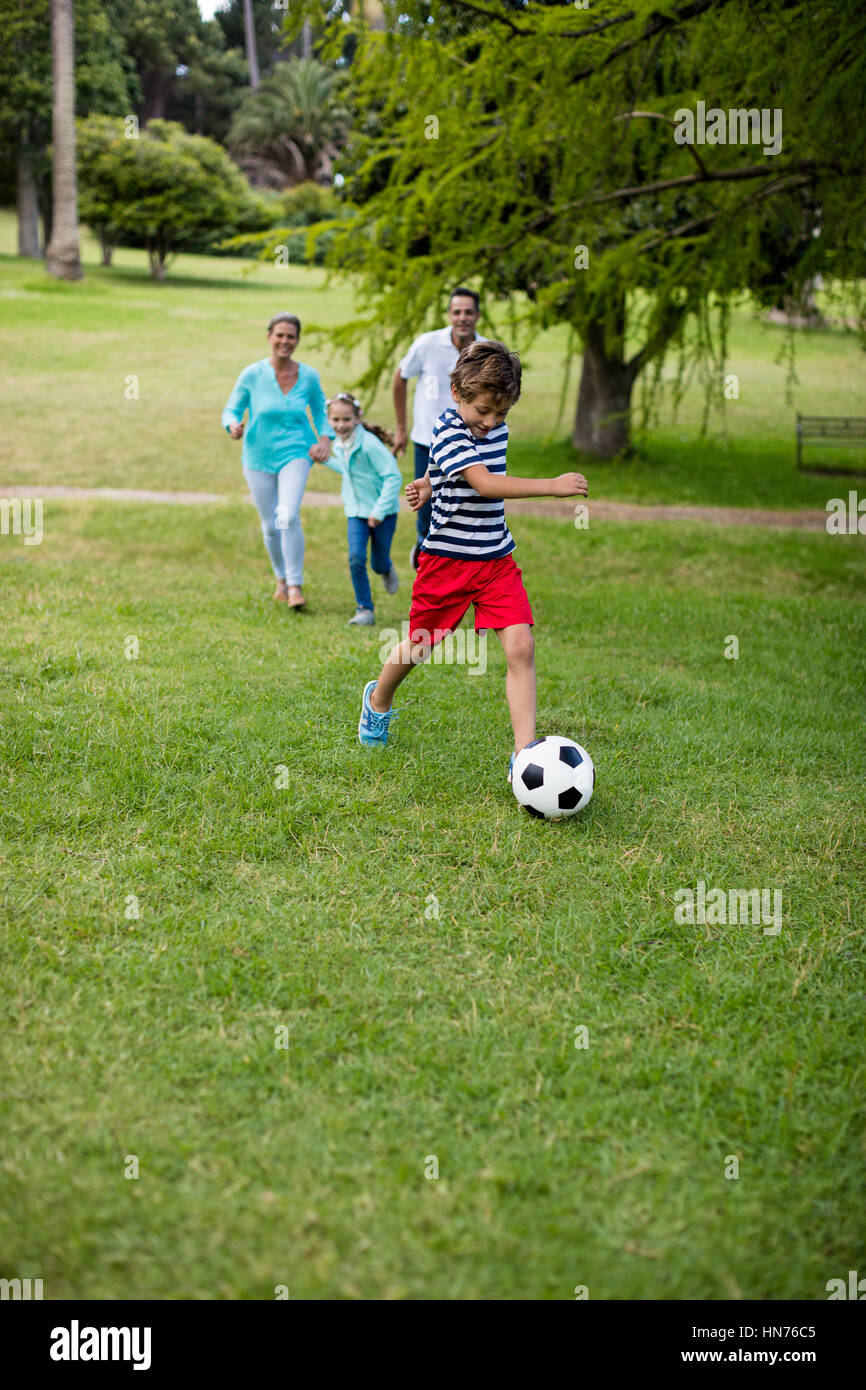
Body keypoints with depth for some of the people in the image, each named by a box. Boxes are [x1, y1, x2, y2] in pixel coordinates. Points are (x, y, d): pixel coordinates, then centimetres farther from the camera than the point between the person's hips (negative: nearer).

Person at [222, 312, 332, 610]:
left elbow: (321, 412, 12)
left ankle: (295, 585, -12)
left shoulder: (309, 376, -3)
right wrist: (234, 426, -21)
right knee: (270, 526, 9)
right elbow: (231, 410, 1)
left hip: (294, 453, -1)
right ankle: (281, 578, 35)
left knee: (289, 517, -22)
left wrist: (325, 440, -4)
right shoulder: (252, 375, -7)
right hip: (259, 456, 1)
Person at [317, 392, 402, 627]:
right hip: (356, 511, 5)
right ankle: (364, 610, -2)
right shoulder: (339, 445, 1)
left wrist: (379, 510, -25)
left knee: (378, 564, 7)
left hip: (383, 511, -5)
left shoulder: (370, 444, -23)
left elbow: (393, 477, -23)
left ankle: (387, 570, 45)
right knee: (356, 558, -12)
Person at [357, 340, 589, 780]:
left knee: (521, 647, -10)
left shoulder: (497, 429, 5)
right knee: (421, 646, 12)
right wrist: (553, 485, -34)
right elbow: (484, 483, -32)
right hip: (447, 558, -5)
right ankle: (378, 701, 44)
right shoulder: (448, 431, -17)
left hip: (496, 558, 5)